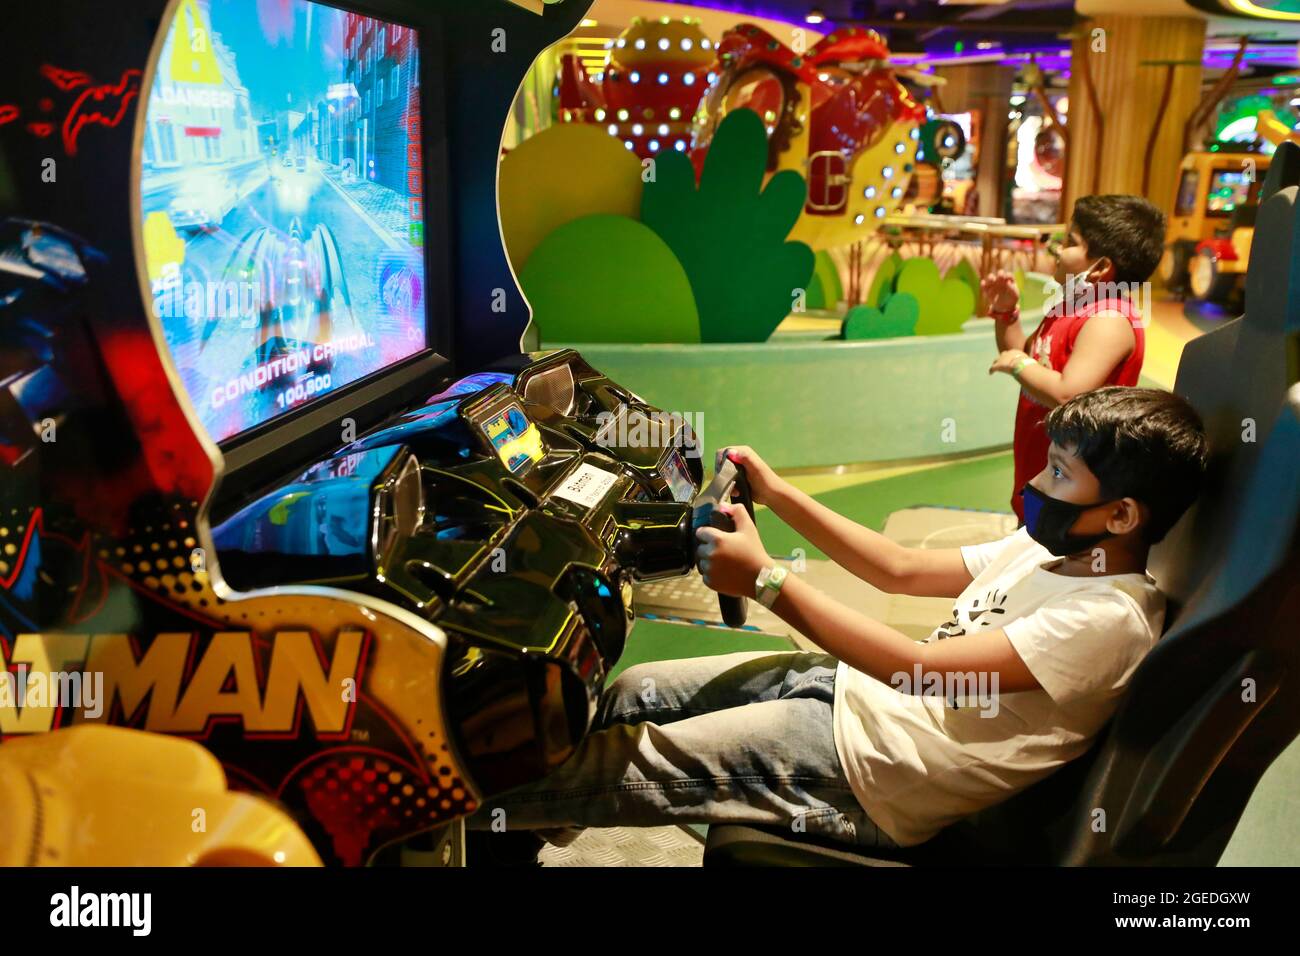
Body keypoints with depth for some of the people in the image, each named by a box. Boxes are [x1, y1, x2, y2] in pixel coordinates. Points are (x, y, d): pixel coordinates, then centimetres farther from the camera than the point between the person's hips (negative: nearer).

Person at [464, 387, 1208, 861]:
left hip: (869, 765, -9)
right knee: (630, 694, 7)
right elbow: (902, 569, 11)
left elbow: (919, 667, -28)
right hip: (855, 686, 9)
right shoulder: (1048, 549, 7)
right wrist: (776, 492, 4)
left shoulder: (1109, 619, -21)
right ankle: (522, 823, 23)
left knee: (628, 759, -9)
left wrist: (765, 580, -27)